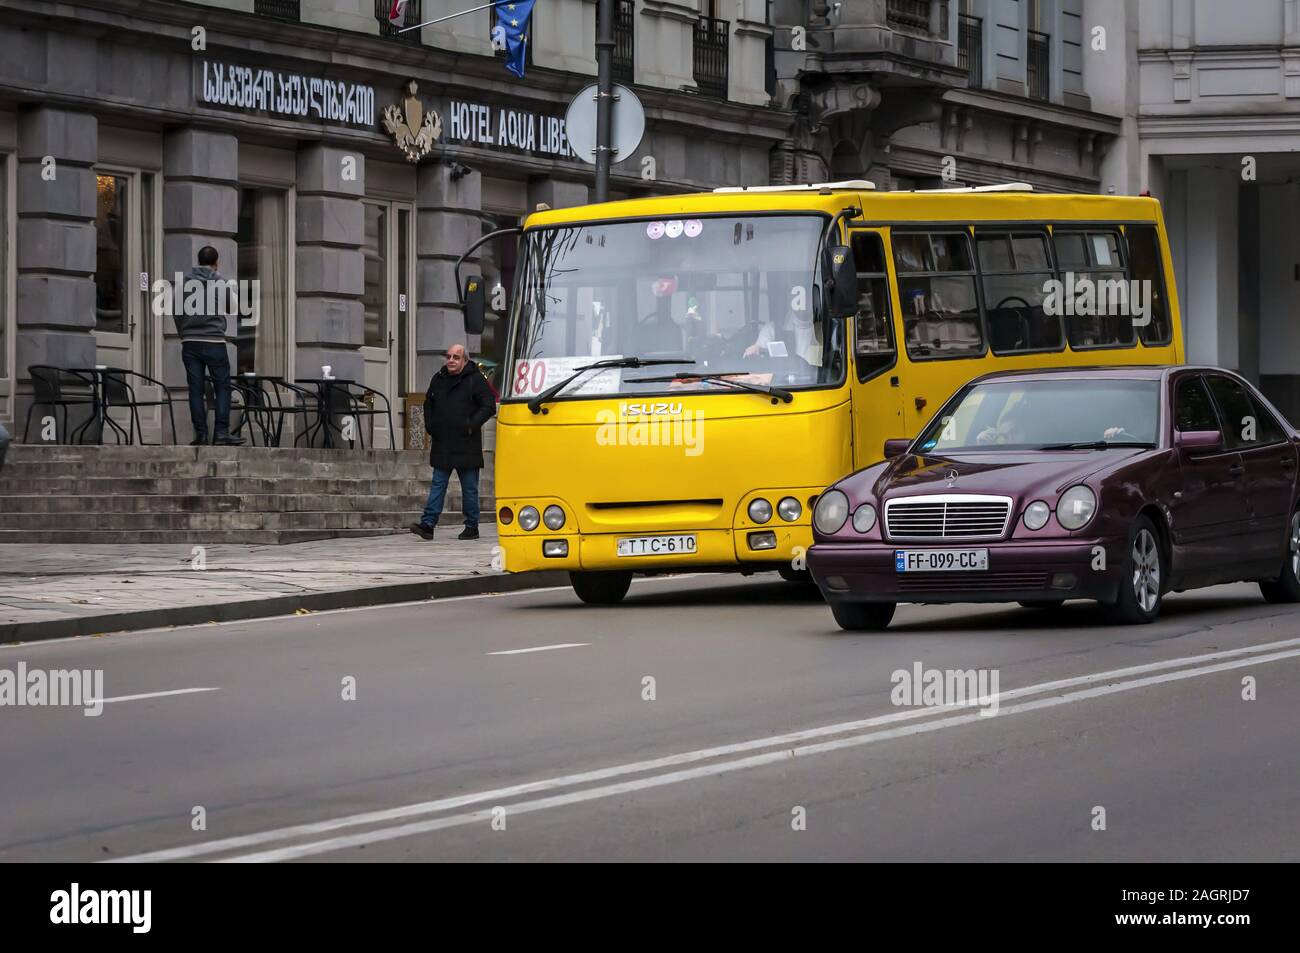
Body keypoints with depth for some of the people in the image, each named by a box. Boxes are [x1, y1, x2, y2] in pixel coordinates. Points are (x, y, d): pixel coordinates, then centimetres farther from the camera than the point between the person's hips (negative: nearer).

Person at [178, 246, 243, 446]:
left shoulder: (184, 284, 3)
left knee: (196, 390, 5)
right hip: (214, 342, -3)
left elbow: (177, 315, 6)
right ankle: (222, 433, -2)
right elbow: (234, 310, 8)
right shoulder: (222, 284, -3)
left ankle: (200, 434, 5)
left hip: (190, 344, 3)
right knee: (222, 388, 5)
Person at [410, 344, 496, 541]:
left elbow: (489, 407, -7)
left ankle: (471, 527, 12)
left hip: (466, 446, -4)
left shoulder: (476, 379, -4)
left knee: (469, 488, 4)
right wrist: (430, 427, 11)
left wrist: (472, 425, -15)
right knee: (438, 485, 0)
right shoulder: (438, 379, 12)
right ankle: (428, 525, -6)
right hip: (442, 446, 4)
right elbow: (428, 404, 25)